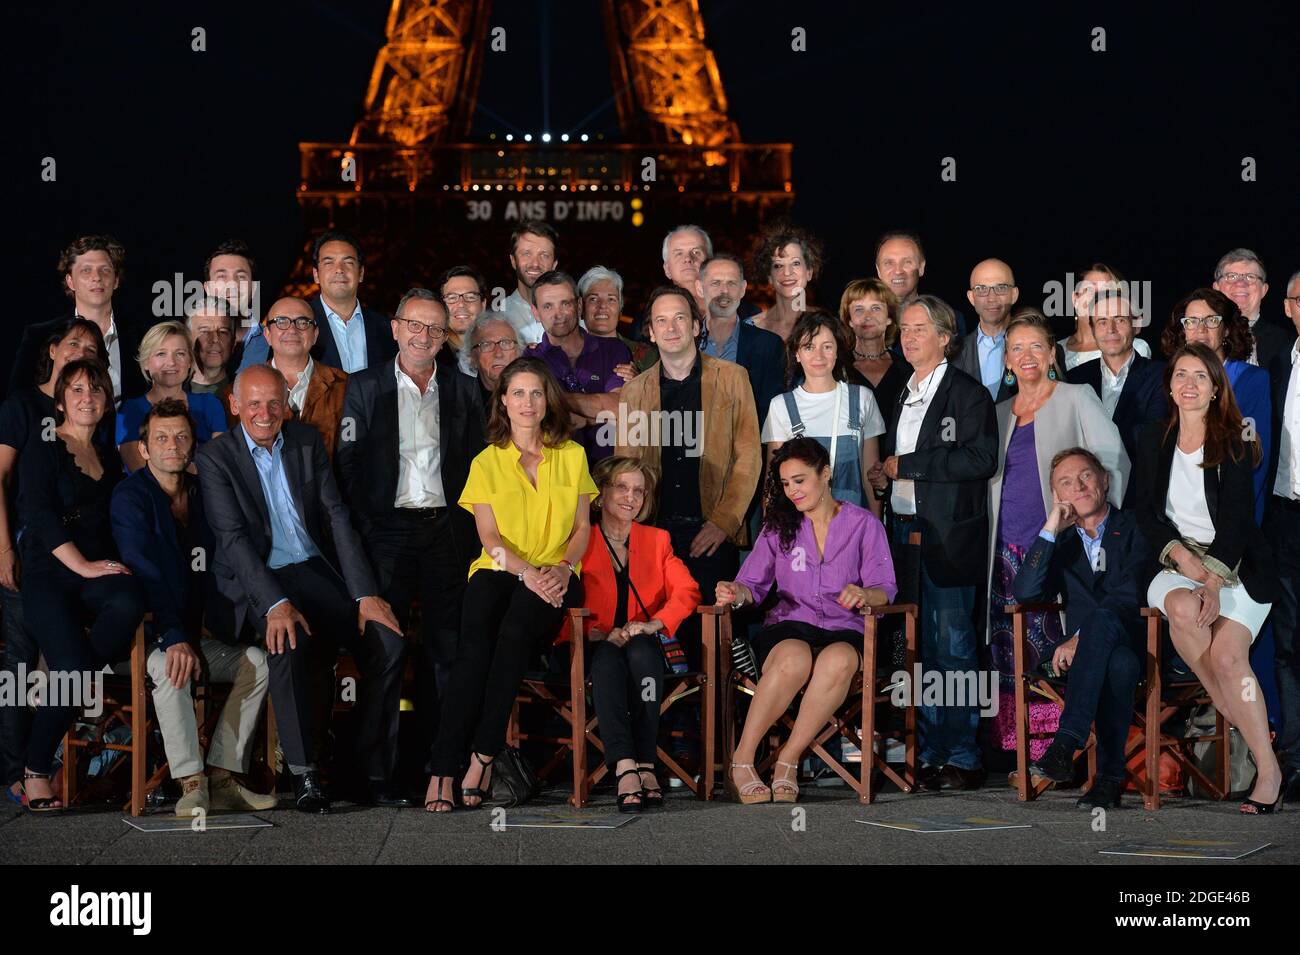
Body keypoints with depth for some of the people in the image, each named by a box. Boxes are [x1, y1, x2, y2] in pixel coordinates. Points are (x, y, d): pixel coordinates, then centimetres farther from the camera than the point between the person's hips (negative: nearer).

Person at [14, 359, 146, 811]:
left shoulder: (109, 457, 21)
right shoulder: (42, 451, 5)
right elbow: (40, 515, -7)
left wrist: (115, 565, -2)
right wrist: (83, 566, -16)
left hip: (99, 572, 4)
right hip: (49, 575, -4)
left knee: (129, 601, -33)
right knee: (70, 667, -24)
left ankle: (79, 677, -12)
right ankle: (36, 771, -7)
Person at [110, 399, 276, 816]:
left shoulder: (203, 494, 11)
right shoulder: (130, 497, -9)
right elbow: (146, 575, -21)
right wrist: (174, 640, -31)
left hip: (195, 632, 6)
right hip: (144, 636, -6)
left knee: (257, 660, -16)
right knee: (168, 667, -36)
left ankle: (222, 778, -17)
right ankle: (192, 784, -36)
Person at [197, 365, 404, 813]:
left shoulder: (307, 441, 9)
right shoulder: (215, 456, -3)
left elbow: (337, 517, 4)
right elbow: (233, 539, -13)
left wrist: (365, 594, -7)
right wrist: (276, 604, -26)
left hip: (316, 569, 4)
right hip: (257, 580, -4)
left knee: (387, 641, -18)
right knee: (291, 643, -35)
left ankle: (377, 770, -5)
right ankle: (303, 771, -23)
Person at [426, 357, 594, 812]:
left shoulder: (572, 456, 14)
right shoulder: (487, 462, 11)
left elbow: (583, 527, 13)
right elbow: (490, 538, 2)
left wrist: (564, 566, -7)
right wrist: (526, 572, -15)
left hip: (554, 575, 0)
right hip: (499, 569, 0)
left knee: (516, 628, -35)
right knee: (474, 642, -31)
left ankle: (483, 754, -32)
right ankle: (443, 770, -36)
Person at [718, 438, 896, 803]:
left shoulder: (864, 524, 10)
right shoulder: (778, 526, 17)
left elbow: (885, 590, 1)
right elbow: (755, 584, 9)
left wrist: (864, 595, -23)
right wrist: (737, 593, -15)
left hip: (843, 630, 0)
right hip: (788, 626, 0)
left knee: (838, 660, -40)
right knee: (794, 658, -39)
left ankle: (788, 761, -30)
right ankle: (741, 762, -33)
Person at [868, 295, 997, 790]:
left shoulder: (968, 393, -5)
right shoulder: (901, 396, 19)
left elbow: (981, 458, -18)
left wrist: (907, 466, -15)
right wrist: (882, 476, 9)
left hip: (948, 536, -7)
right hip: (904, 531, 7)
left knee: (952, 647, -6)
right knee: (919, 648, 9)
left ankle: (963, 758, -1)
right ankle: (928, 754, 14)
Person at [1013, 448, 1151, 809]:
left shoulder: (1134, 529, 7)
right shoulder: (1061, 542, 19)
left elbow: (1129, 598, -8)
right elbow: (1024, 594, 1)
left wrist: (1081, 638, -19)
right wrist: (1050, 529, -1)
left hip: (1135, 640, -2)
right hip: (1091, 653, 2)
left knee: (1102, 619, -38)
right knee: (1120, 663, -36)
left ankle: (1065, 745, -46)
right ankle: (1111, 777, -35)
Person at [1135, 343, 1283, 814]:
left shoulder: (1234, 444, -2)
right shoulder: (1156, 440, 10)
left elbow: (1236, 519, -9)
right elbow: (1146, 511, 7)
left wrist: (1215, 580, -22)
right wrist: (1180, 554, -11)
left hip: (1238, 563, -2)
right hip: (1180, 561, 3)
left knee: (1227, 654, -26)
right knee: (1182, 608, -33)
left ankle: (1268, 769, -21)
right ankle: (1236, 722, -16)